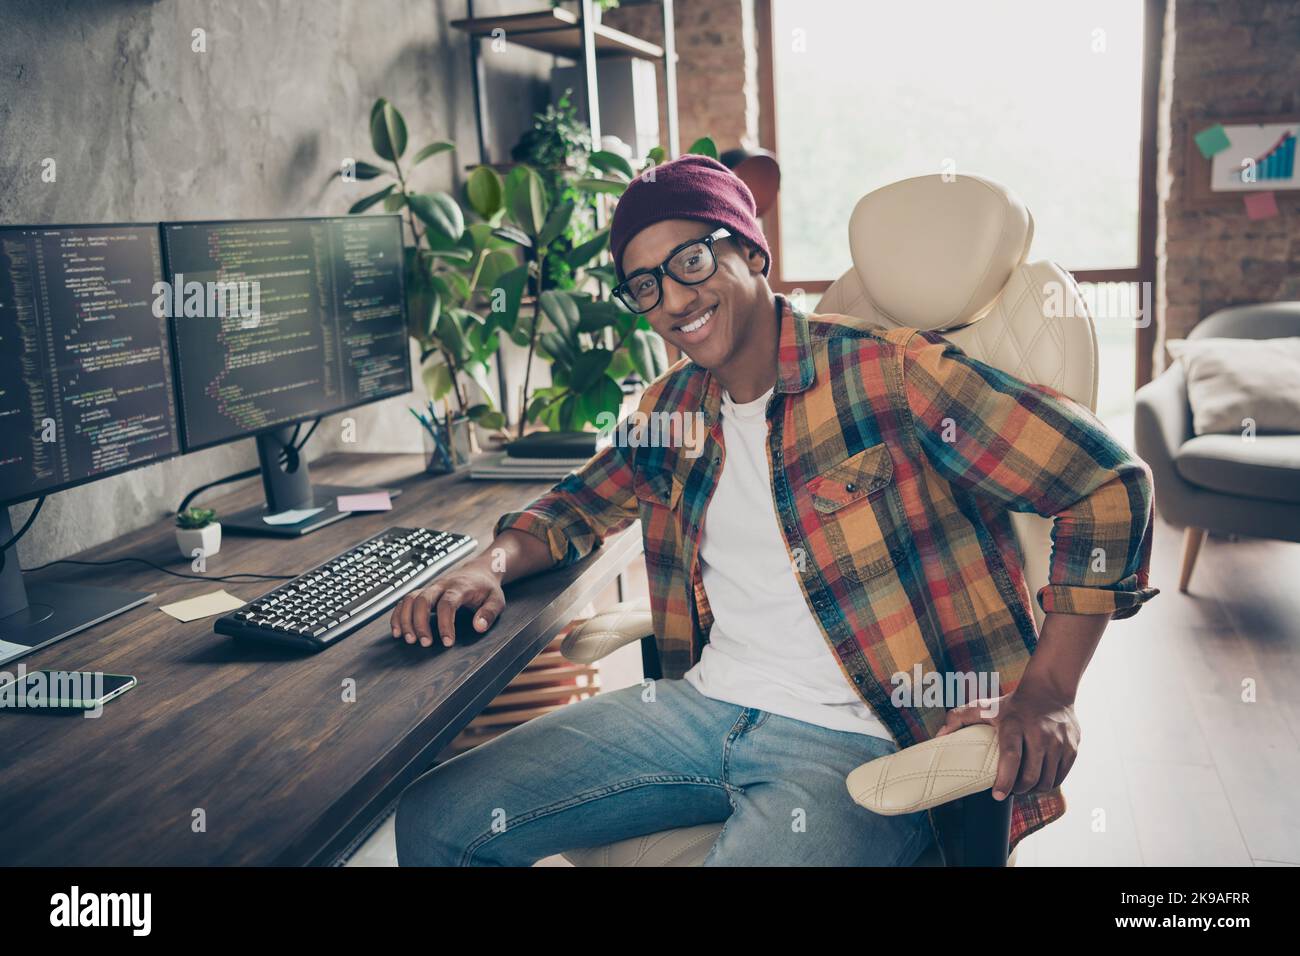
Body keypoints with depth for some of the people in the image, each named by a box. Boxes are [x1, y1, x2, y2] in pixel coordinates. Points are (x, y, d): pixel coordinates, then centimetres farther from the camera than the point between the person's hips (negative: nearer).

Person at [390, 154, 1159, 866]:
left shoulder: (889, 374, -11)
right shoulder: (671, 409, 8)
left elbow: (1110, 483, -11)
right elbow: (583, 506, 25)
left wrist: (1047, 694, -17)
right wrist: (491, 565, 2)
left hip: (857, 745, -5)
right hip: (703, 705, 6)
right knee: (434, 820, -3)